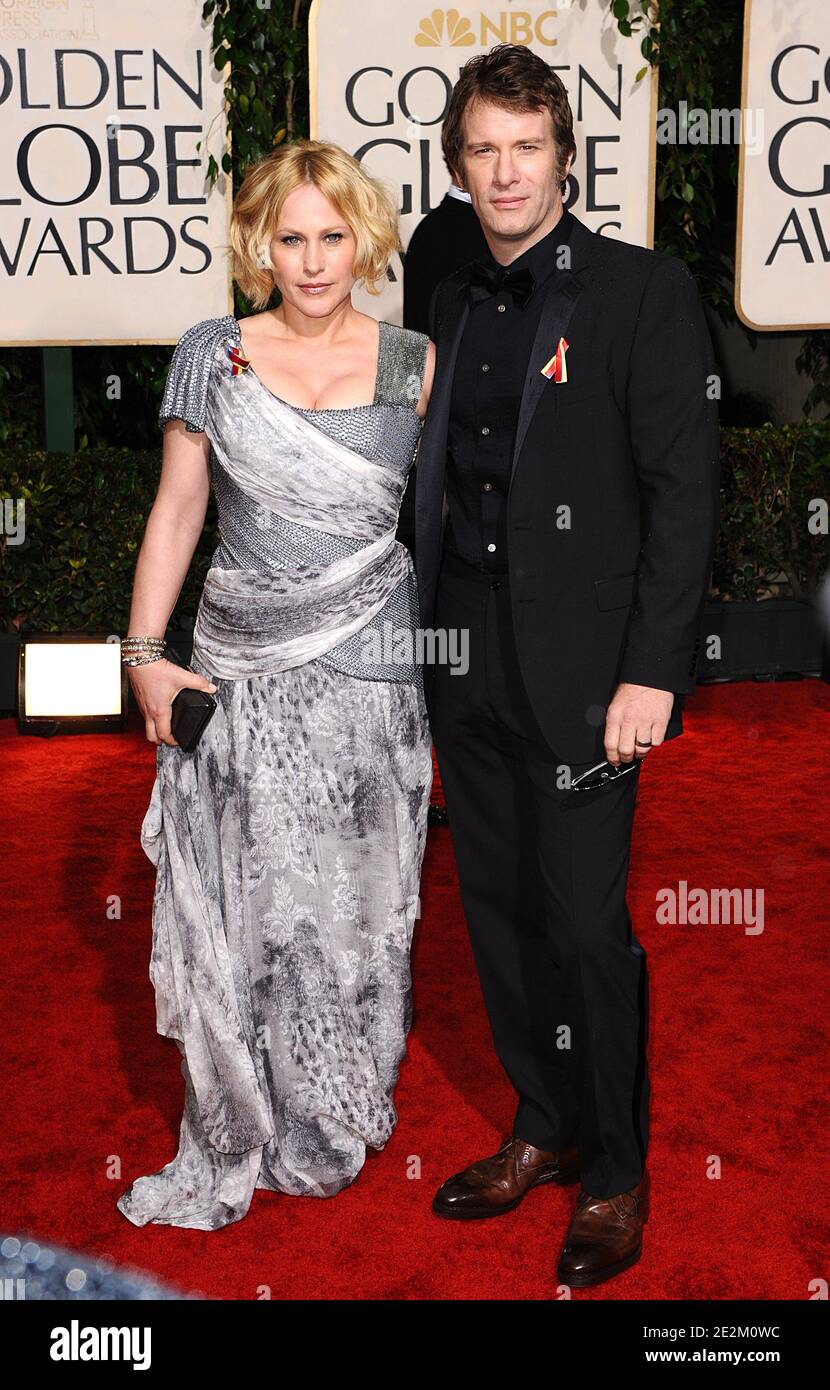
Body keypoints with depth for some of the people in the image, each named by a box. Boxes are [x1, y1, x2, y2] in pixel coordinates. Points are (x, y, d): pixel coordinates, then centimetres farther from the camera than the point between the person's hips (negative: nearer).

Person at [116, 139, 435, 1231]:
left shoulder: (413, 362, 3)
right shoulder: (213, 355, 3)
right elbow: (177, 511, 5)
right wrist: (145, 654, -2)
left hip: (371, 672, 0)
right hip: (240, 676, 1)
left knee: (355, 913, 8)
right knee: (237, 912, 5)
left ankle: (333, 1129, 30)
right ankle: (230, 1150, 22)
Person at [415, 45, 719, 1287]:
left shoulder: (644, 291, -4)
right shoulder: (455, 303, 14)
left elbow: (684, 488, -9)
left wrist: (651, 673, -15)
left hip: (581, 666, -6)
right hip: (468, 665, 6)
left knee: (586, 920, -3)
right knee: (499, 908, 12)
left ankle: (616, 1177, 17)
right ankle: (542, 1132, 31)